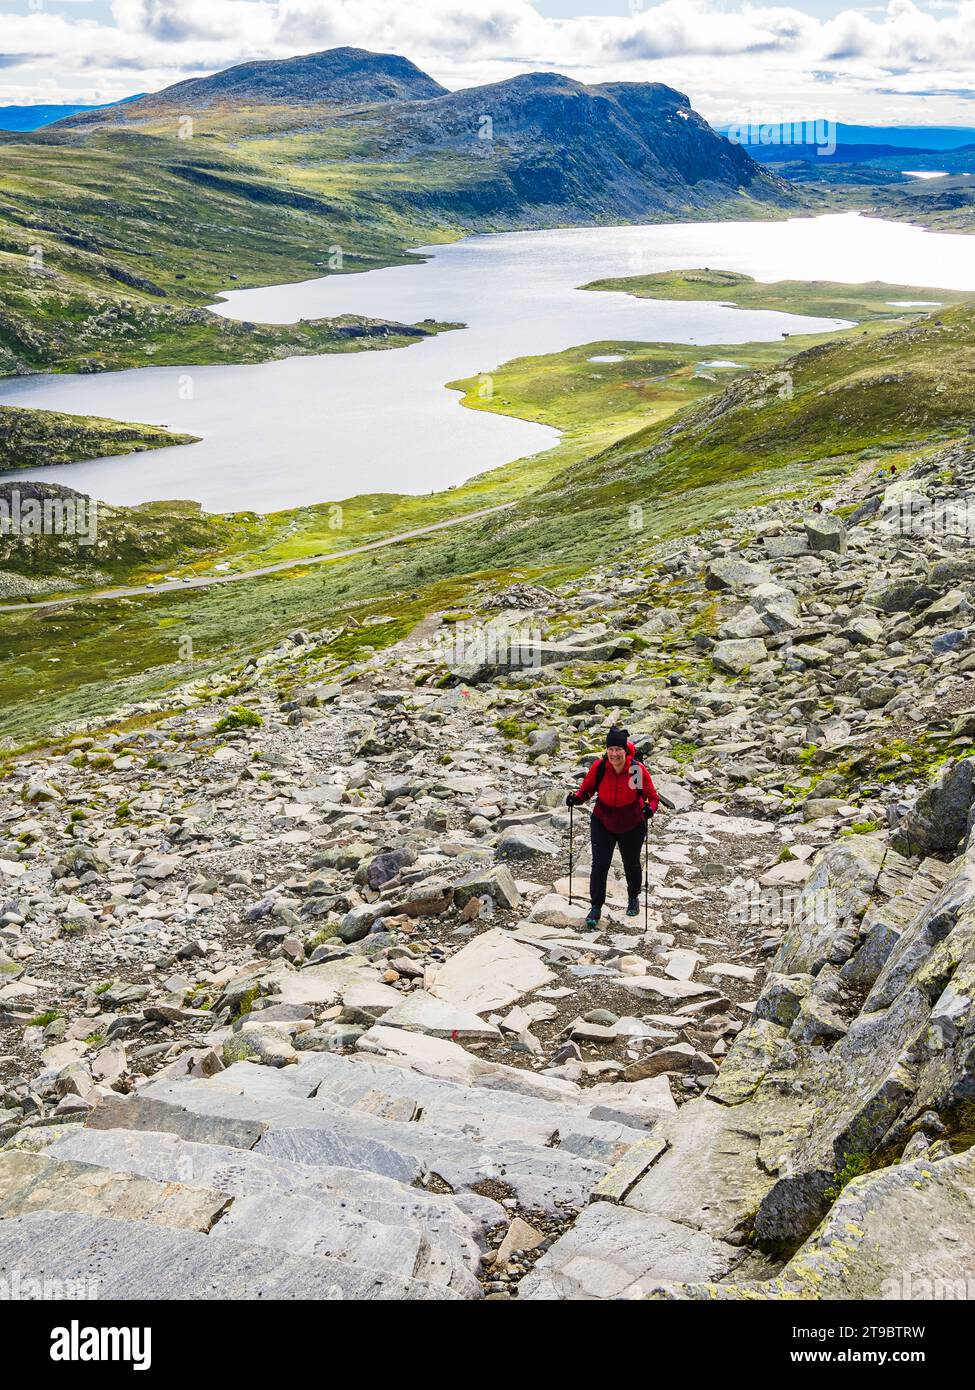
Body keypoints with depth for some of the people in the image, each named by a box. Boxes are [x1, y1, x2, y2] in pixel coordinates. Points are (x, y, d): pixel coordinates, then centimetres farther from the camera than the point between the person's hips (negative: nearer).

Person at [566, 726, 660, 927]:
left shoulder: (638, 769, -22)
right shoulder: (599, 767, -18)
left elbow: (653, 796, -14)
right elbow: (587, 788, -4)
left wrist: (650, 808, -35)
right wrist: (577, 798, -25)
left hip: (632, 826, 0)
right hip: (602, 823, 0)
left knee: (631, 864, 18)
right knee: (600, 865, -9)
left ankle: (633, 898, 45)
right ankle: (596, 907, 6)